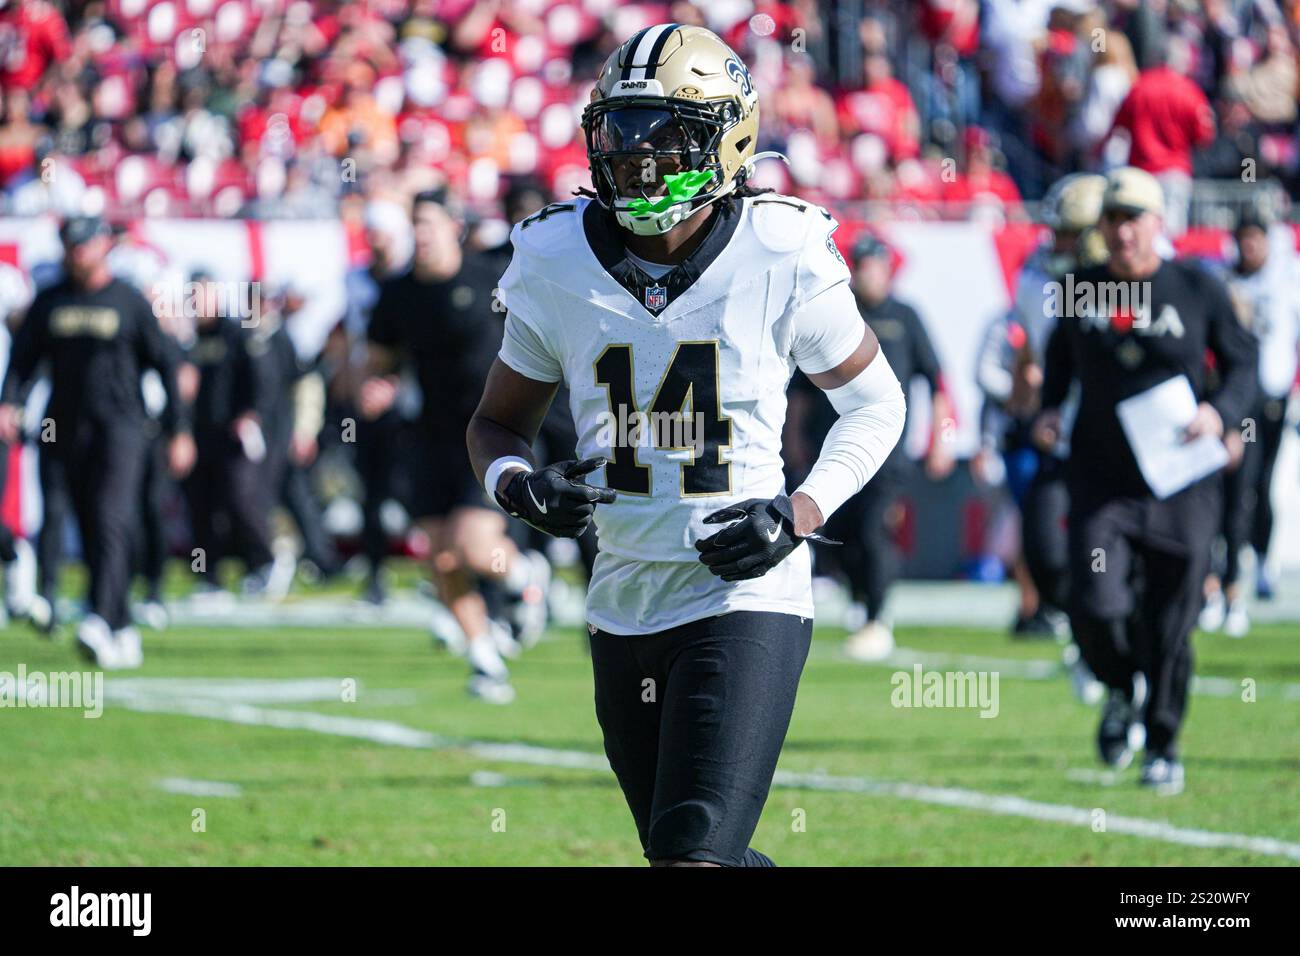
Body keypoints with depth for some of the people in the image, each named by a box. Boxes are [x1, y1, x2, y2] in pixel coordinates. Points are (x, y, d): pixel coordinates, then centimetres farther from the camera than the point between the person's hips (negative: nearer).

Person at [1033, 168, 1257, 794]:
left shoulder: (1197, 290, -3)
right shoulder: (1082, 292, 4)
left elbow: (1243, 363, 4)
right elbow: (1060, 357, 22)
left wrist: (1219, 411, -14)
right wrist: (1049, 409, 5)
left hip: (1181, 486, -1)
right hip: (1100, 479, 1)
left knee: (1170, 626, 2)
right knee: (1095, 608, -14)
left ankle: (1162, 745, 24)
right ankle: (1124, 691, 20)